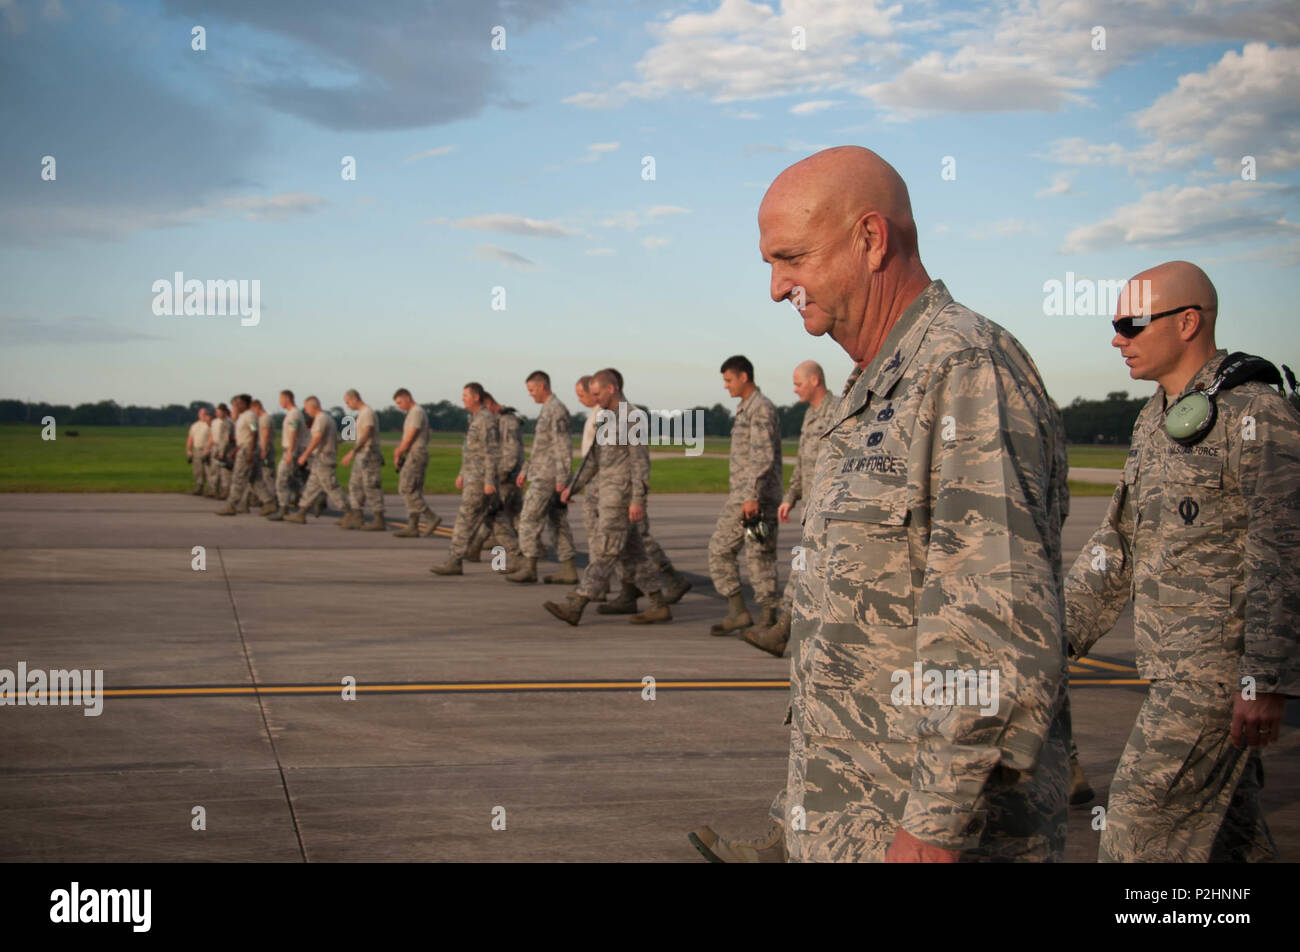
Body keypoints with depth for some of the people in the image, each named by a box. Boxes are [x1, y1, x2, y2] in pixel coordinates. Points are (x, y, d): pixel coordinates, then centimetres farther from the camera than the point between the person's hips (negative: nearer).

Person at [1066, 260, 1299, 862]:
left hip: (1224, 662, -9)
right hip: (1179, 663, 9)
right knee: (1225, 830, 15)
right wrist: (1060, 631, 16)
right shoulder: (1156, 420, 14)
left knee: (1142, 817, -9)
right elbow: (1121, 542, 20)